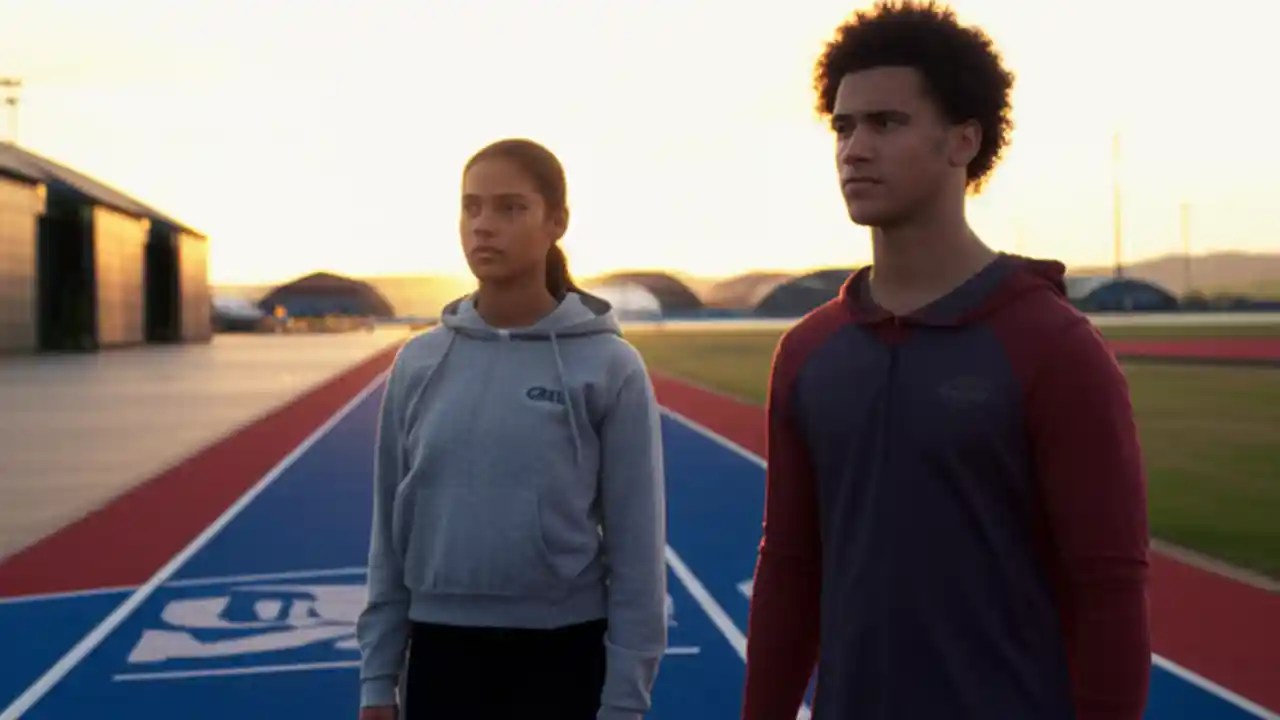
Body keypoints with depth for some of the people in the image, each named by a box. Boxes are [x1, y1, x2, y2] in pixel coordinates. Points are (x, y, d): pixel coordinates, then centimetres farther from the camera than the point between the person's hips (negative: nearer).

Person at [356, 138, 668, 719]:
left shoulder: (609, 366, -8)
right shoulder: (419, 363, 1)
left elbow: (636, 546, -7)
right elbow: (390, 531, 6)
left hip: (562, 658, -3)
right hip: (441, 656, 3)